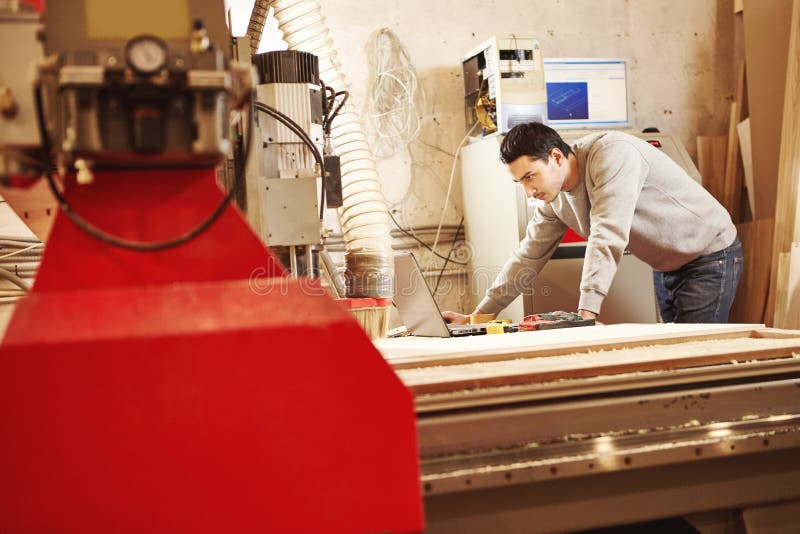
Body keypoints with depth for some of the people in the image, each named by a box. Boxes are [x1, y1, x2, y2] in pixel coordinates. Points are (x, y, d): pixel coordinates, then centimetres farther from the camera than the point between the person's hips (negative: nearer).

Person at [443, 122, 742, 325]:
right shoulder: (553, 199, -4)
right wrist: (477, 316, -2)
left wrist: (587, 311, -45)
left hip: (711, 256, -7)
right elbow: (527, 258, 1)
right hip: (665, 267, 8)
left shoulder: (612, 153, -29)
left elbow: (608, 236, -38)